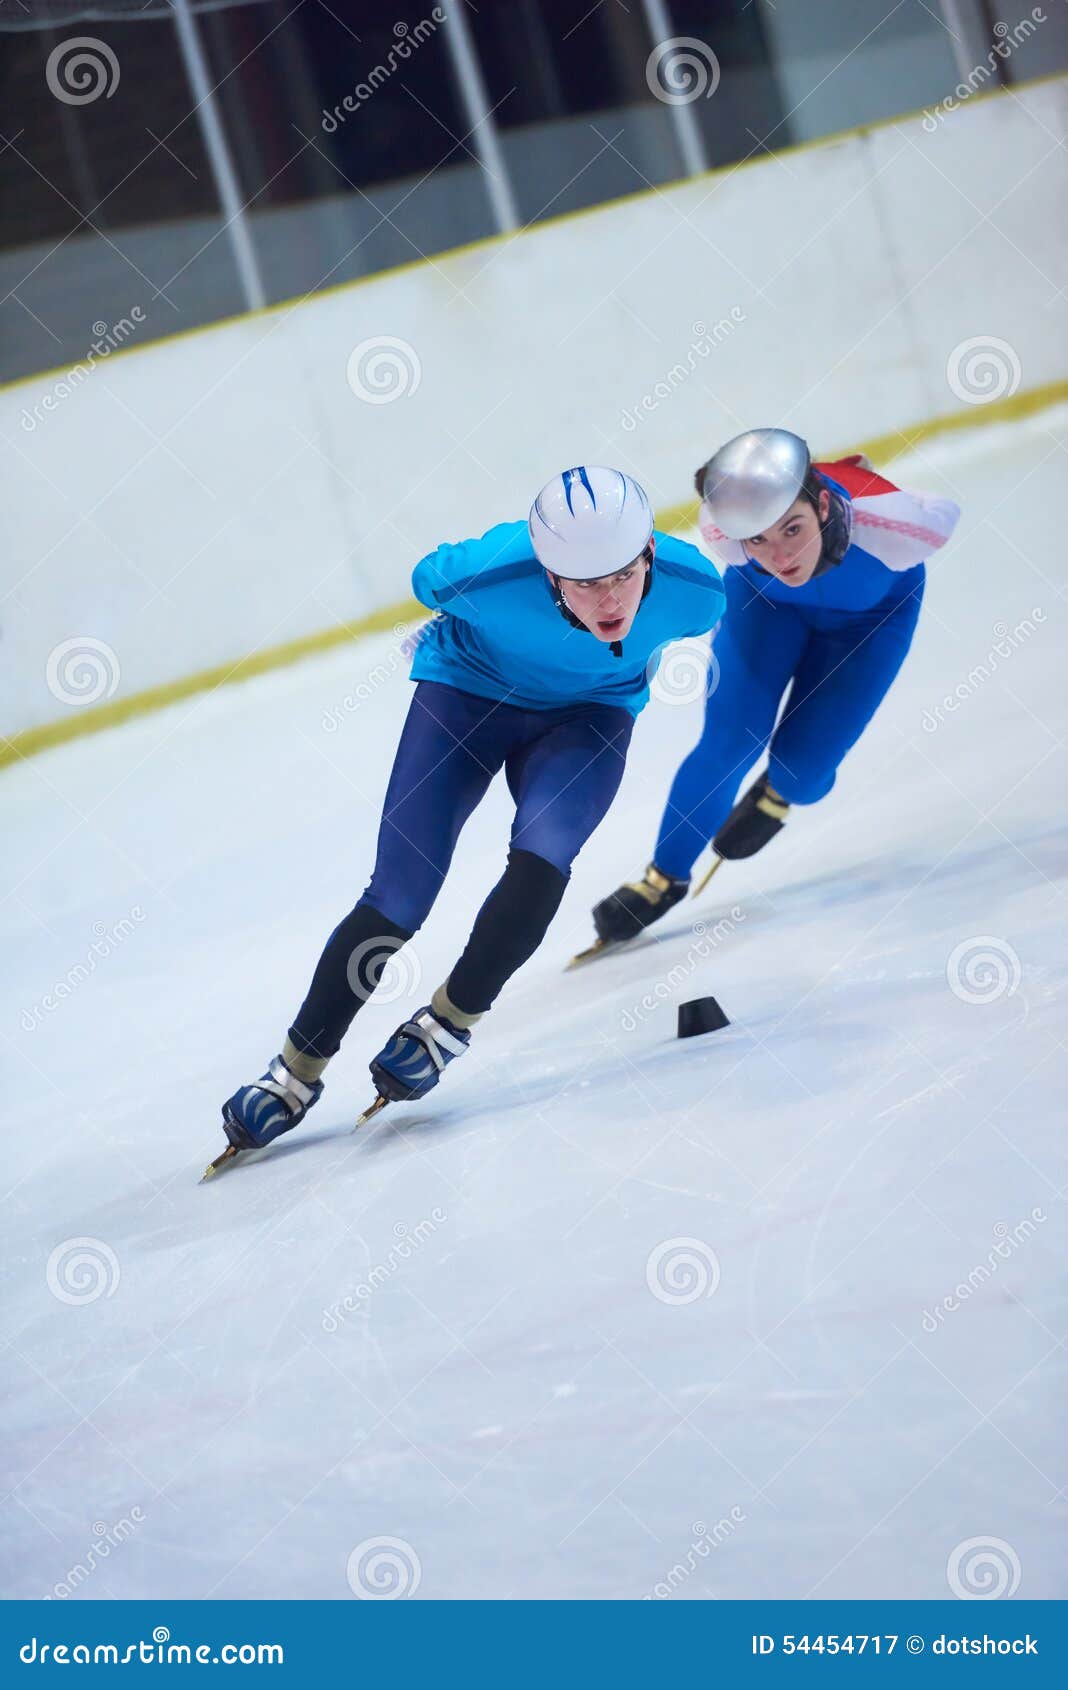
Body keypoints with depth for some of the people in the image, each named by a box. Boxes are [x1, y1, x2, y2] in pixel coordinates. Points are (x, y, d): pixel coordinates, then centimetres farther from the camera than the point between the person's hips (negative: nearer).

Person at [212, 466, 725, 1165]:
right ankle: (298, 1072, 8)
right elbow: (431, 578, -11)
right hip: (469, 688, -1)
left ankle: (449, 1021, -3)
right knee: (400, 896, -9)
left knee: (542, 857, -26)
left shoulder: (694, 589, -30)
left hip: (589, 712, 1)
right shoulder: (487, 576, -37)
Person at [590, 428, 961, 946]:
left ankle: (776, 796, 31)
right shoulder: (722, 533, -40)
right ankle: (665, 876, 17)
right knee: (727, 745, -8)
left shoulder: (892, 525, -45)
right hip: (767, 602, 0)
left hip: (871, 612, 0)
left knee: (803, 767, -7)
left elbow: (945, 514, -20)